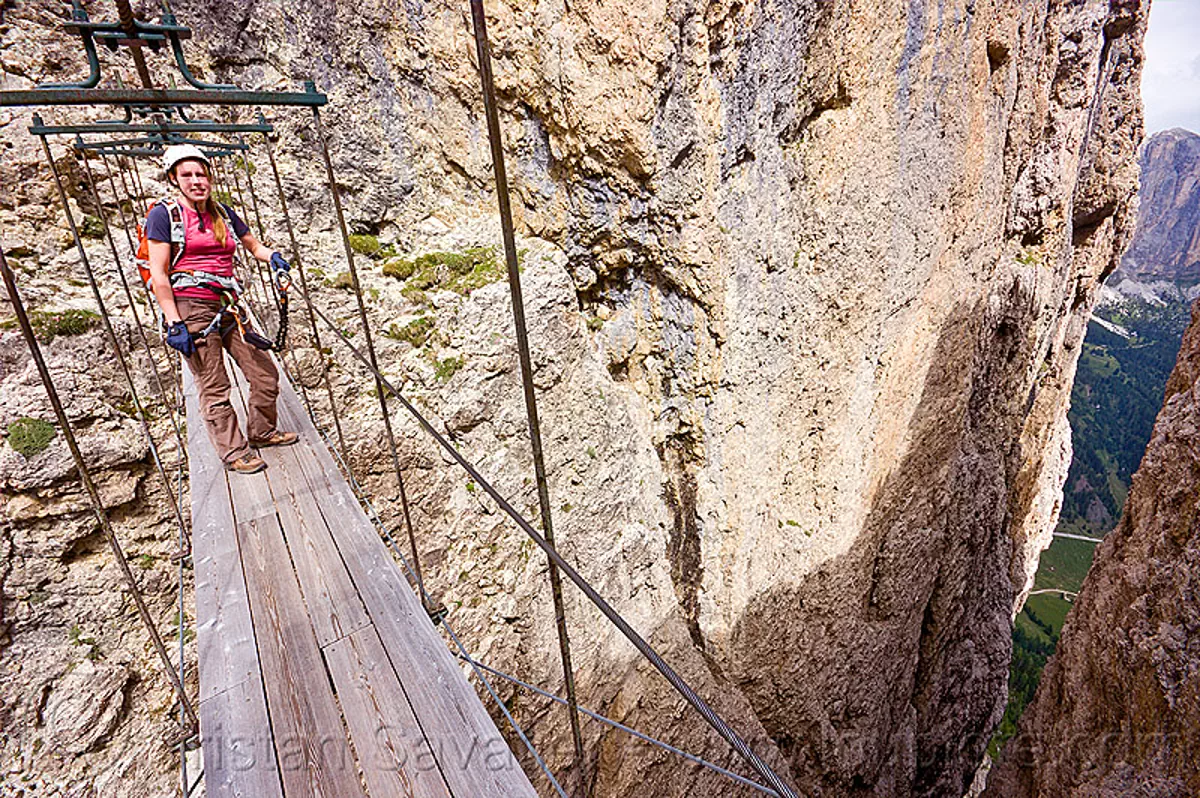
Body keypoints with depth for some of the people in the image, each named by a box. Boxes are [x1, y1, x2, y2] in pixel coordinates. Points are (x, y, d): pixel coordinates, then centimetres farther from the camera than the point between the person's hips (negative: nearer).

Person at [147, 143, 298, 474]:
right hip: (190, 308, -5)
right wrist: (174, 325, -14)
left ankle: (261, 431, 27)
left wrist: (272, 256, 0)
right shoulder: (164, 215, -3)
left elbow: (253, 245, 26)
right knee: (214, 389, 0)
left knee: (266, 374, 6)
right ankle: (234, 453, 12)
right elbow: (158, 275, -7)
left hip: (226, 307, 6)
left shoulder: (223, 212, 13)